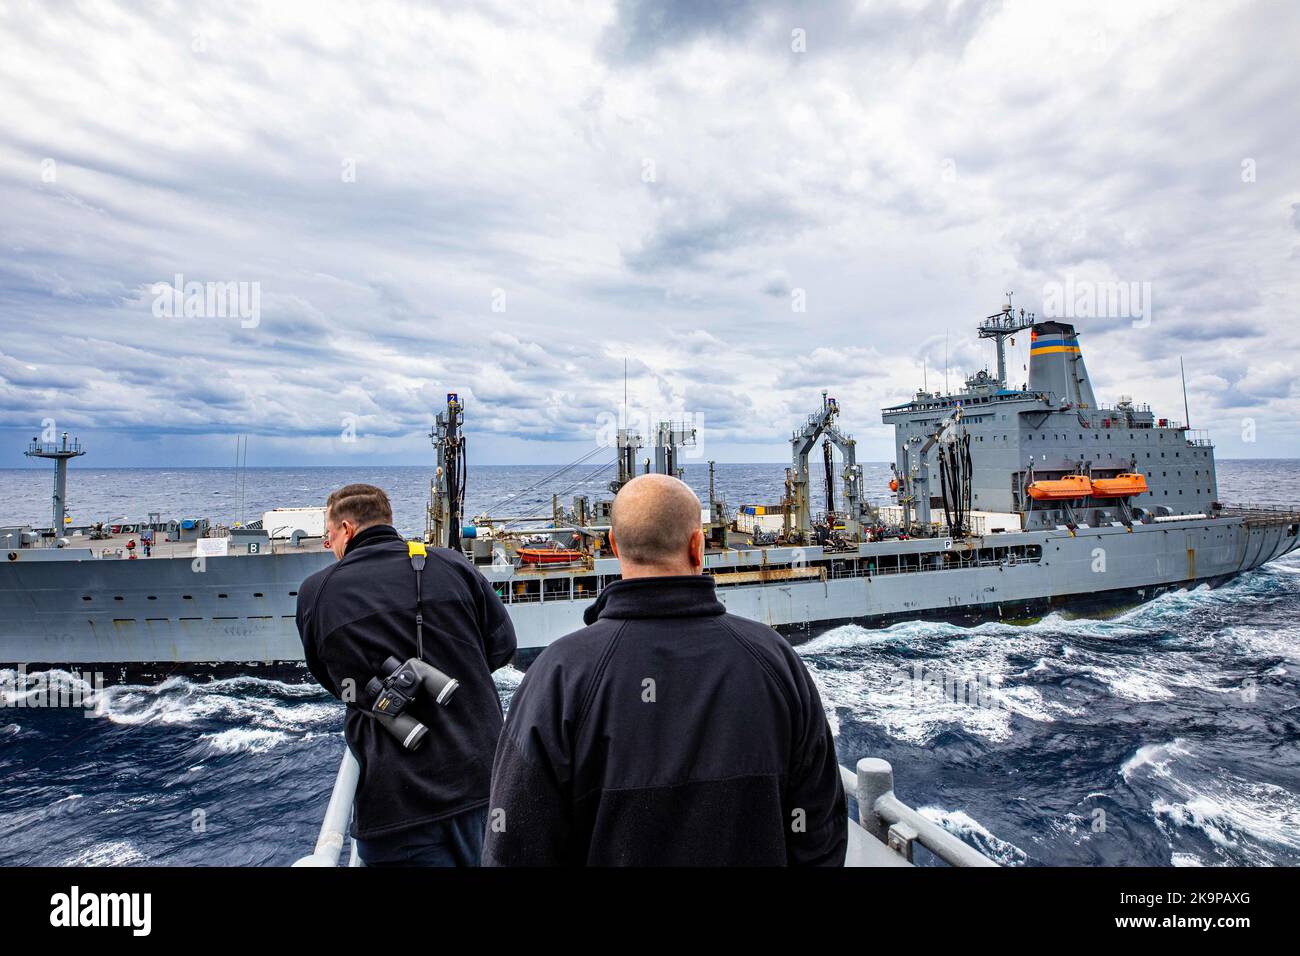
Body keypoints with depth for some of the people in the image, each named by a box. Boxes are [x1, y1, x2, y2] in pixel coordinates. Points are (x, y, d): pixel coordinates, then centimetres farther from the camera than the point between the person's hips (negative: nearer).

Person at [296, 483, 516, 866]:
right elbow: (502, 646, 4)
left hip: (400, 802, -3)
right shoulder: (451, 564, -3)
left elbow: (333, 681, 9)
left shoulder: (316, 593, -5)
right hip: (482, 777, 3)